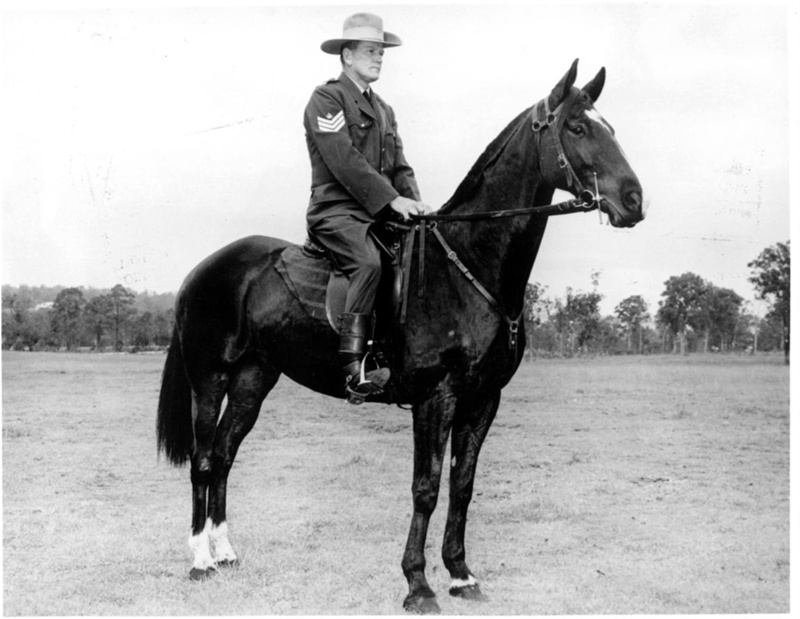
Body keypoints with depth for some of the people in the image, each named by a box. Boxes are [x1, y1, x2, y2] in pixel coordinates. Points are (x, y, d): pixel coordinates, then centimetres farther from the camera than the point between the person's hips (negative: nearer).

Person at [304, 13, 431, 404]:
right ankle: (353, 369, -36)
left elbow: (399, 167, 19)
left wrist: (414, 202, -2)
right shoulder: (326, 99, -2)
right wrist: (392, 199, -19)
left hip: (378, 214, 8)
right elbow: (344, 161, -14)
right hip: (335, 211, -8)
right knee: (369, 262, -32)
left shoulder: (383, 111, 24)